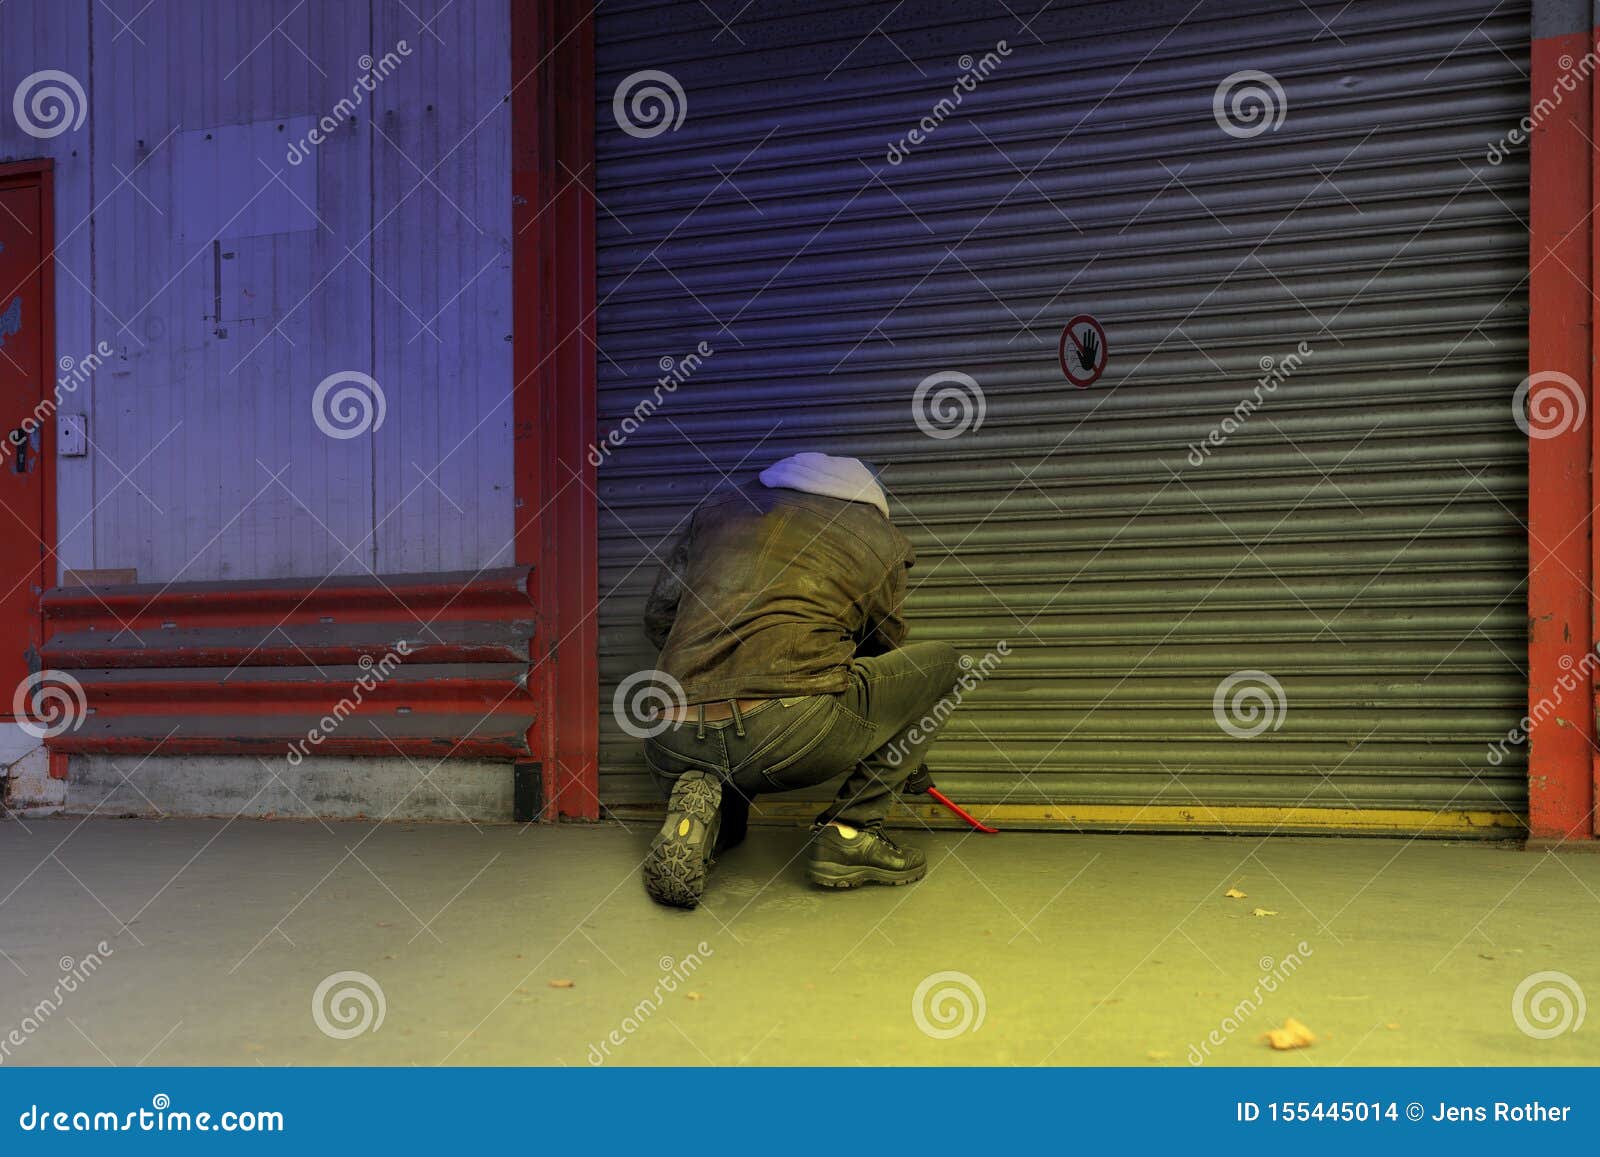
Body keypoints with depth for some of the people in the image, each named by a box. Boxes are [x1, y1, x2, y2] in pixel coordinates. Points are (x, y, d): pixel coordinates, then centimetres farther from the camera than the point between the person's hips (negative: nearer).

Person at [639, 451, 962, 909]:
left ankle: (698, 803, 3)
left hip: (674, 745, 5)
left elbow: (657, 618, 26)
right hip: (794, 731, -4)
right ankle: (849, 832, 11)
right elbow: (884, 653, 31)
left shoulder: (718, 507, 25)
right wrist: (912, 762, 49)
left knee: (727, 830, 42)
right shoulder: (882, 540, 17)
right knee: (940, 661, 21)